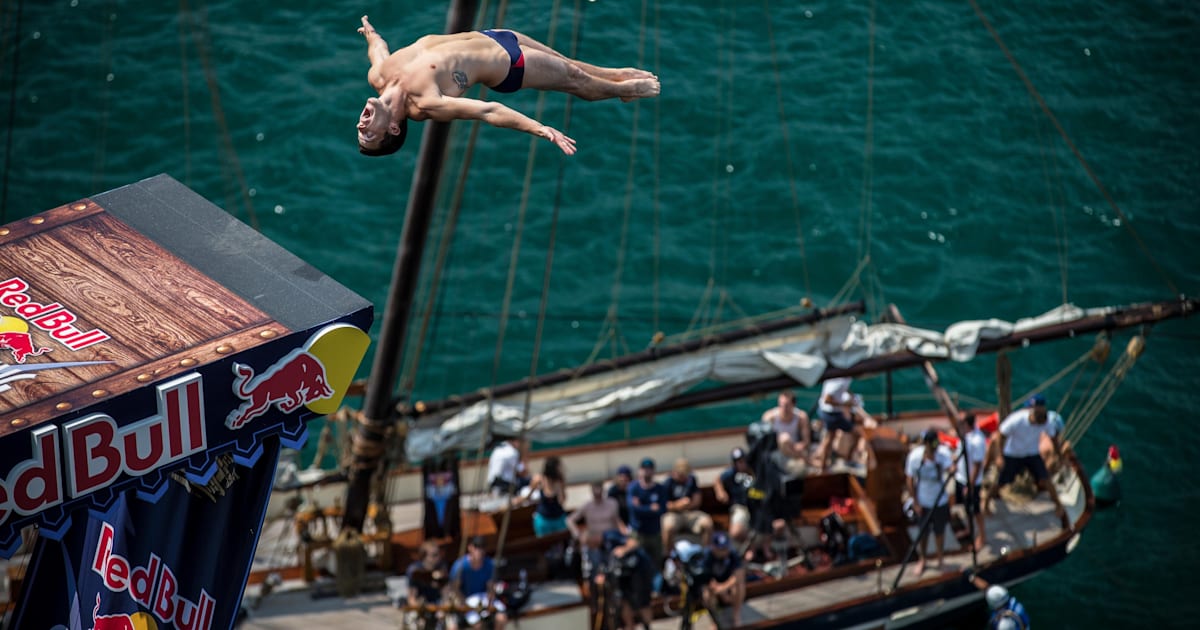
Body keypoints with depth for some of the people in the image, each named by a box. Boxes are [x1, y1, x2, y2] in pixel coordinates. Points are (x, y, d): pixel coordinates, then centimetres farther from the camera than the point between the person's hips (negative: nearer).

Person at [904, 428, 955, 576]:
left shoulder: (943, 452, -21)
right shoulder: (915, 456, -22)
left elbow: (950, 468, -40)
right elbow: (910, 480, -10)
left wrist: (951, 469, -65)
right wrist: (915, 502, -9)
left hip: (940, 501, 0)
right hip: (922, 502, 0)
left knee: (939, 532, 17)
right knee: (923, 532, 18)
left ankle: (940, 561, 39)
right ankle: (922, 560, 41)